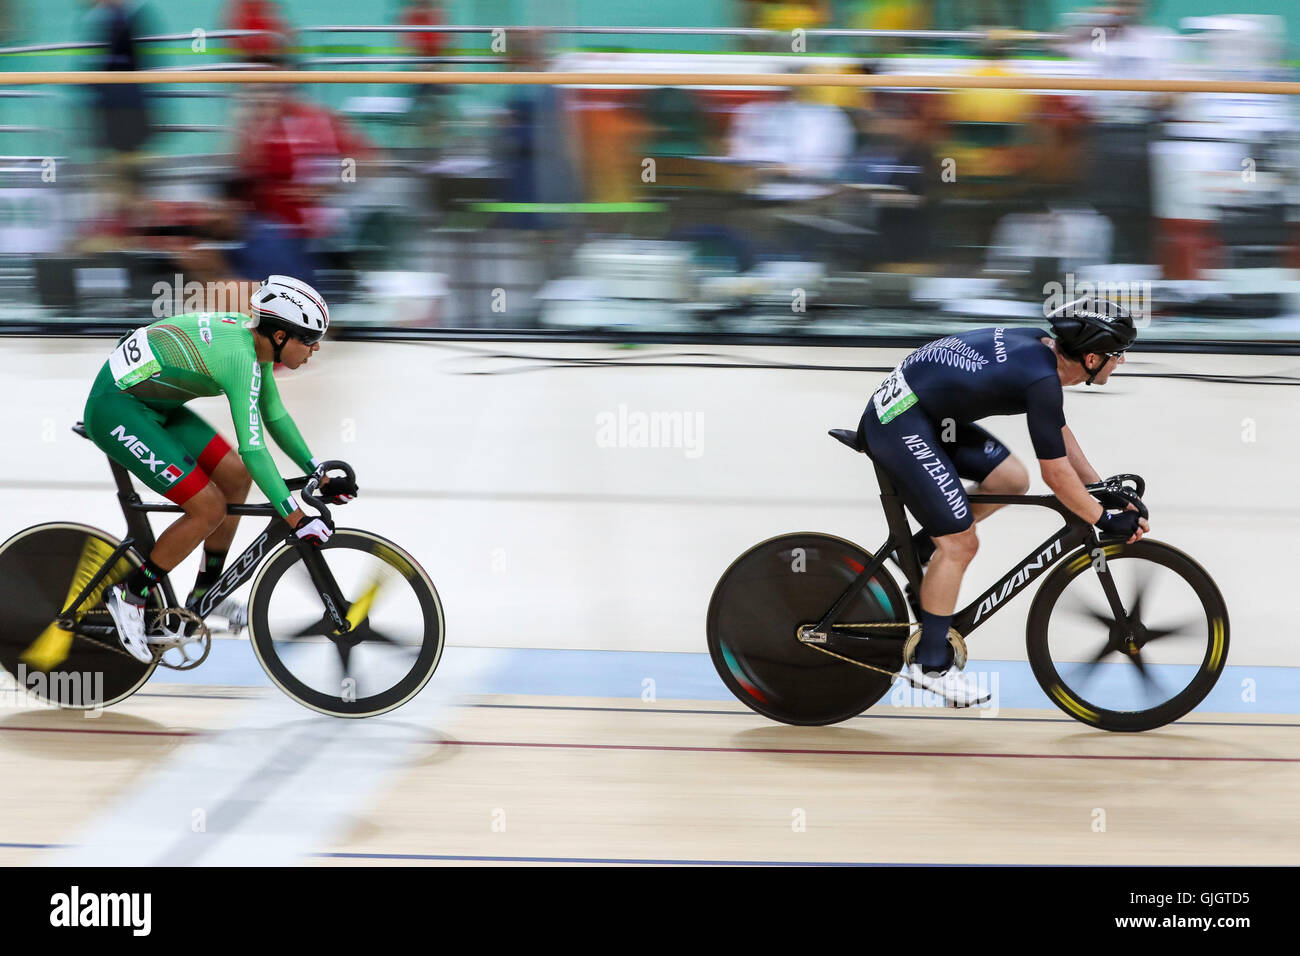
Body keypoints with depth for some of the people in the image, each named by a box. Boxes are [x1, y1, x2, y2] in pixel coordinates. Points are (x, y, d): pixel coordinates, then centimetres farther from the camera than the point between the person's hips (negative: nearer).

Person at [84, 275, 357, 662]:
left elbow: (275, 416, 15)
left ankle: (204, 598, 21)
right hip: (116, 410, -10)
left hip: (151, 405, 10)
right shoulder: (240, 356, -26)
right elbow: (253, 450, -28)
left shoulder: (253, 337, 2)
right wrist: (297, 520, -24)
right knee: (210, 509, -11)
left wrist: (322, 477, 15)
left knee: (235, 477, 9)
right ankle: (129, 597, 3)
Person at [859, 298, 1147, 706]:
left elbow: (1059, 433, 21)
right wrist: (1108, 522, -6)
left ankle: (918, 550, 20)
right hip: (900, 425, -10)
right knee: (959, 543, -7)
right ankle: (929, 664, 4)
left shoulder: (1040, 347, 6)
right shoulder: (1041, 379, -22)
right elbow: (1056, 474, -17)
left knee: (1011, 479, 10)